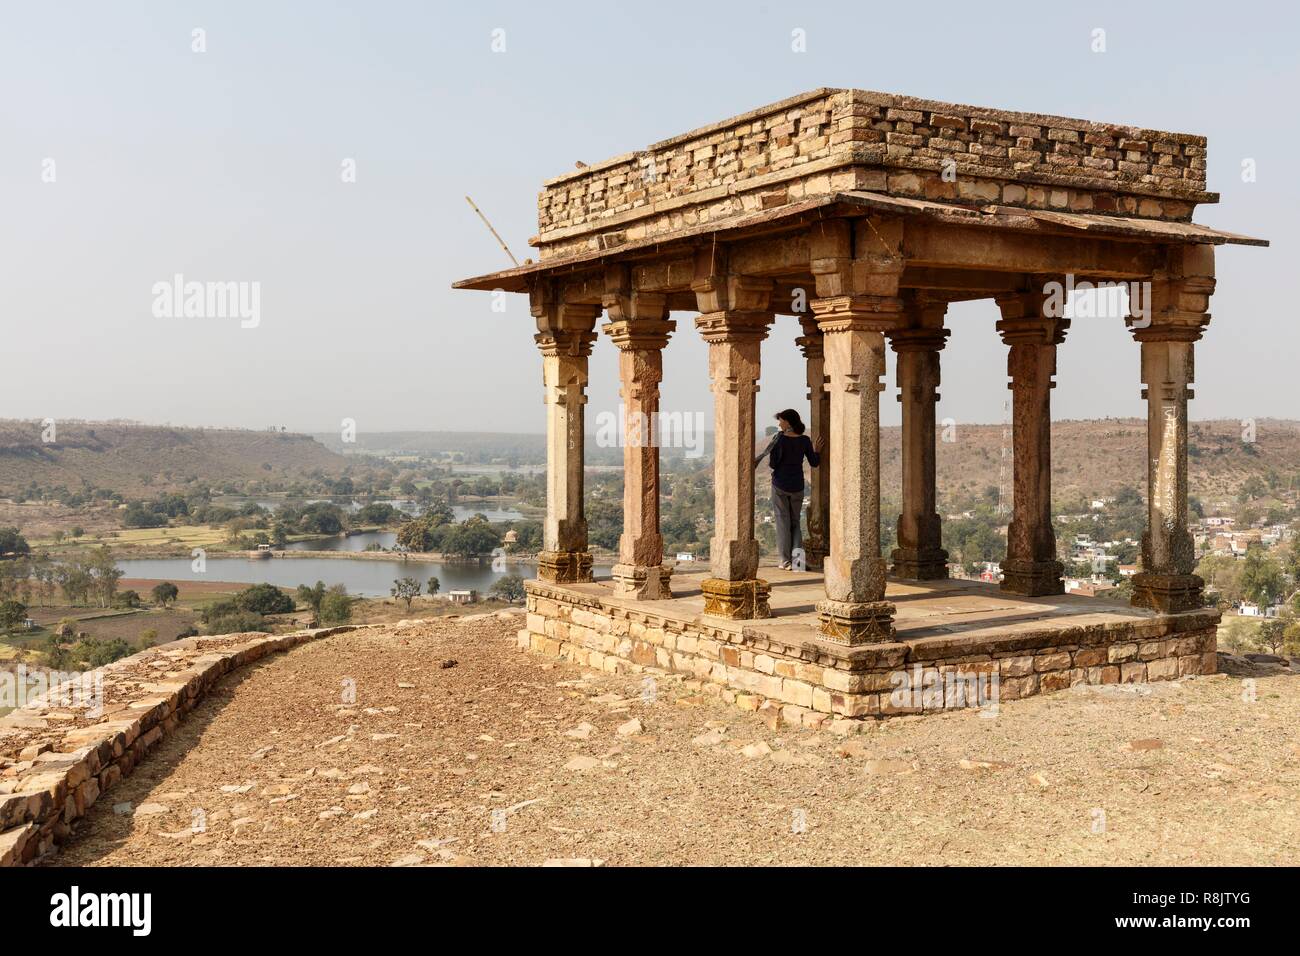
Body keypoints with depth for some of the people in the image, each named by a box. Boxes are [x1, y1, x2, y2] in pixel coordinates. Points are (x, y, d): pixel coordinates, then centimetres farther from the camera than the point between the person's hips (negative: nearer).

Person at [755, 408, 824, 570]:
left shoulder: (779, 439, -14)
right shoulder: (804, 440, -2)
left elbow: (773, 464, -14)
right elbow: (814, 463, 5)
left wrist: (770, 453, 5)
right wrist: (817, 451, 23)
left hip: (780, 485, -3)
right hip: (797, 486, 3)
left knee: (782, 521, 4)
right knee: (795, 522, 16)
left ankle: (786, 561, 3)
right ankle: (798, 552, -2)